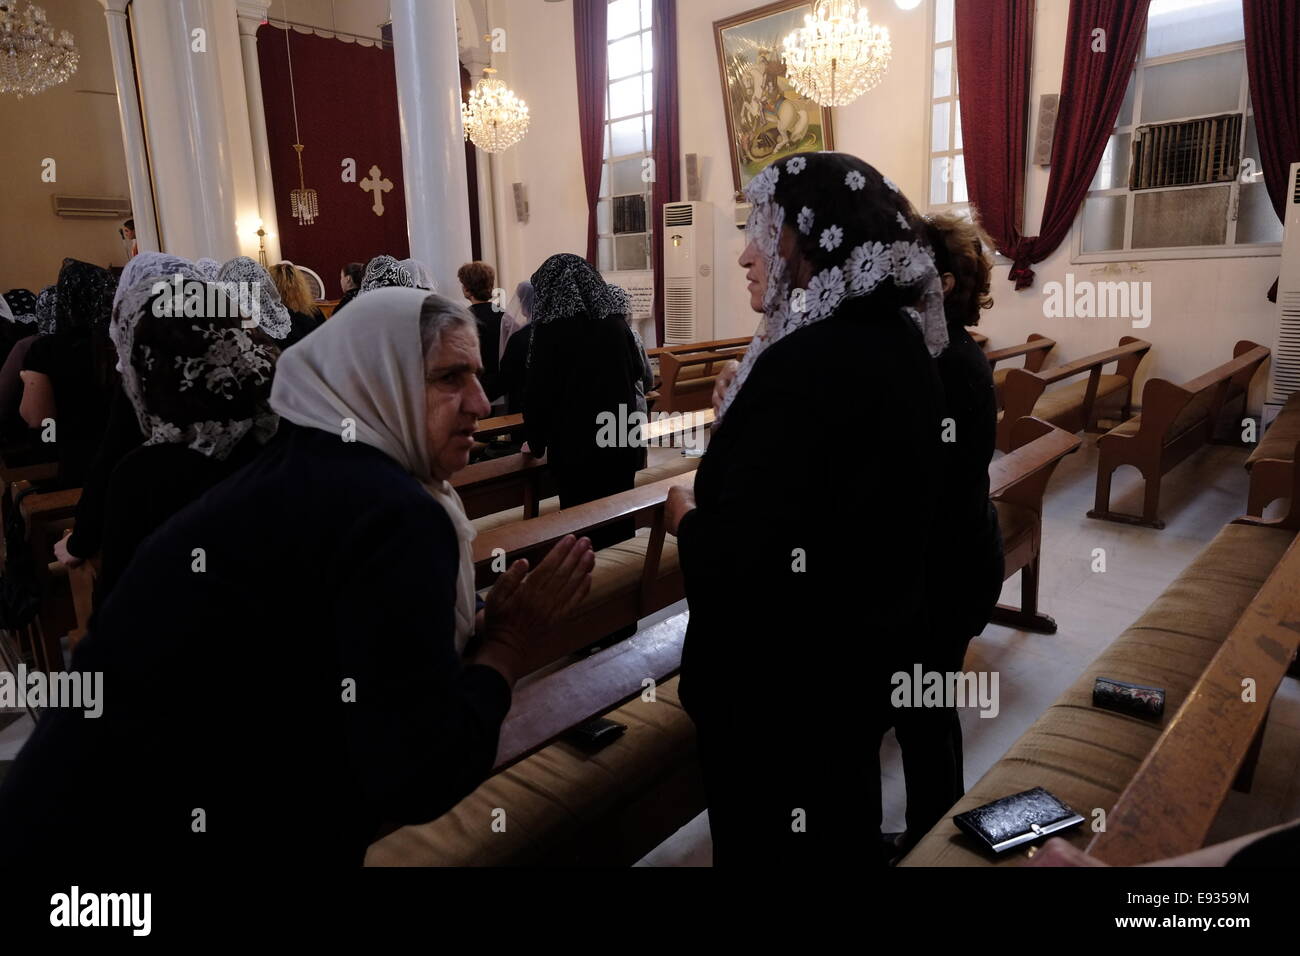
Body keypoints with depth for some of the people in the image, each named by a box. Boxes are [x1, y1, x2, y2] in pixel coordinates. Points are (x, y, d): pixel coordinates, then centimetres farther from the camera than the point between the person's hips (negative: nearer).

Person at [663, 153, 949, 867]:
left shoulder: (804, 365, -28)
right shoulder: (902, 341, 2)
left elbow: (734, 560, -30)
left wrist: (686, 514, -10)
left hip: (783, 680, -9)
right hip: (870, 649, 9)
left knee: (770, 843, 15)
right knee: (844, 827, 29)